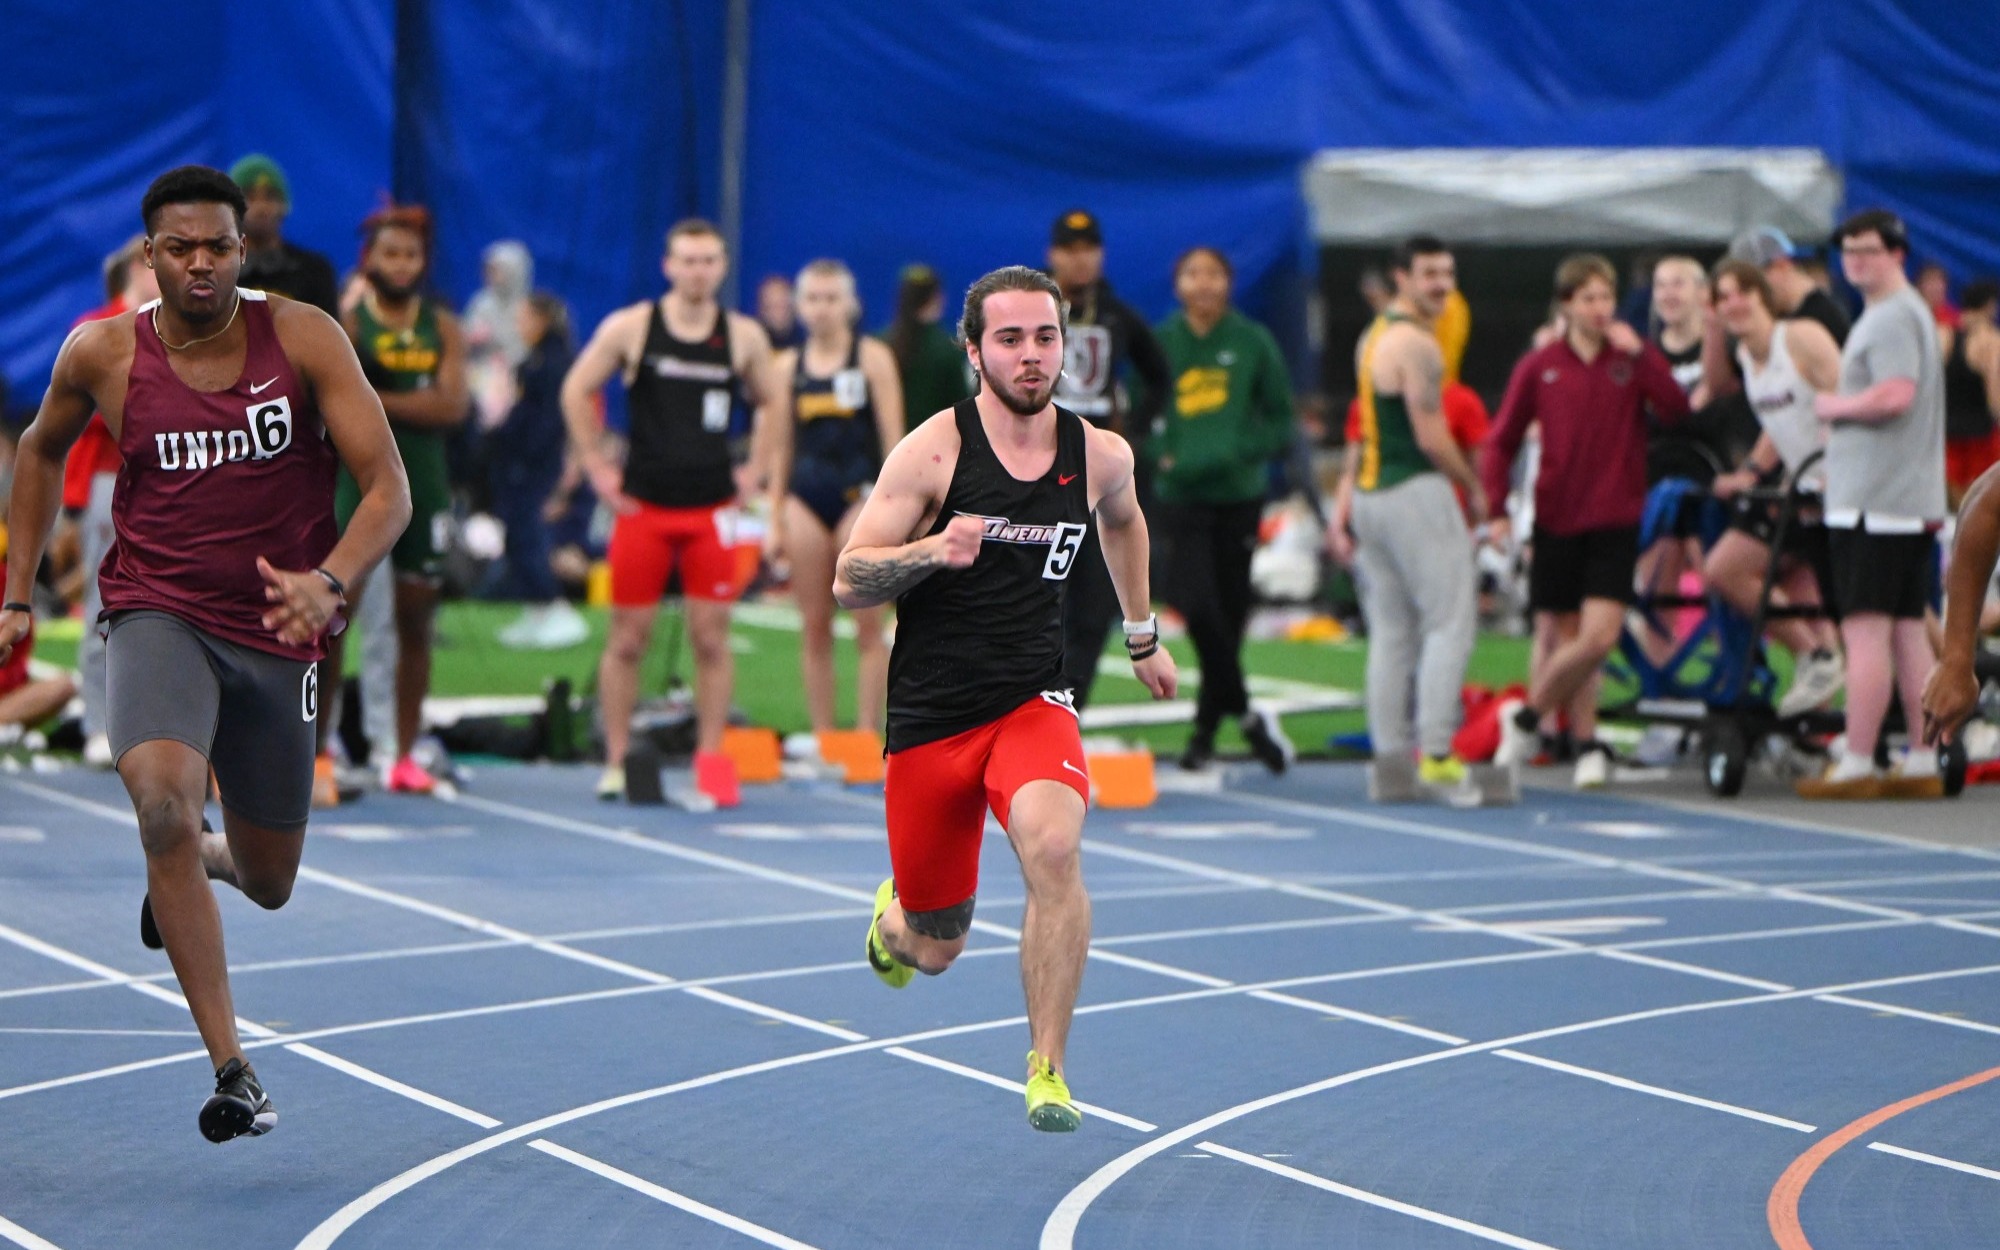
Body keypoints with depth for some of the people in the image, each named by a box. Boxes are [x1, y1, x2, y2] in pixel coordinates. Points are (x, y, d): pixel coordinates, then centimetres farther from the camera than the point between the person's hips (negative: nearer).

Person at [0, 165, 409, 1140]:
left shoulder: (303, 339, -10)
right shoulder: (102, 355, -5)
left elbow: (388, 489, -13)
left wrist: (328, 581, -31)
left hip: (275, 632, 1)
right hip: (159, 615, -1)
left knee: (269, 884, 13)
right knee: (162, 800, -31)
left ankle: (198, 863, 54)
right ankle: (232, 1071, -28)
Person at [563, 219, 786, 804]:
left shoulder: (744, 336, 4)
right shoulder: (630, 328, -1)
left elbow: (772, 401, 19)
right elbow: (577, 391, 7)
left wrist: (756, 470, 9)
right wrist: (597, 467, 1)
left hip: (713, 509, 1)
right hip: (643, 507, -1)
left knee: (711, 637, -2)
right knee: (628, 639, 2)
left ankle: (711, 759, 5)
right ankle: (616, 761, 9)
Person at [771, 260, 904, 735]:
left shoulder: (872, 357, 1)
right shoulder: (787, 365, 9)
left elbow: (893, 438, -1)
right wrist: (773, 519, 8)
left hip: (859, 496, -3)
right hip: (805, 500, 3)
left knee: (868, 626, -4)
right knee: (814, 628, 3)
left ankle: (866, 733, -2)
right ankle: (821, 737, 7)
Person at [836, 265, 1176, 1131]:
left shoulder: (1100, 455, 0)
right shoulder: (932, 451, -10)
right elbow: (847, 581, -10)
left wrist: (1142, 636, 31)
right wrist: (933, 549, -27)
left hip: (1033, 701, 1)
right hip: (930, 716, -1)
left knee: (1054, 846, -32)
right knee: (935, 952, 7)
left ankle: (1047, 1073, -20)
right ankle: (895, 914, 47)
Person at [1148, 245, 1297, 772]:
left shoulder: (1253, 343, 2)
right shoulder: (1160, 343, 2)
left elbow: (1280, 418, 5)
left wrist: (1244, 451, -12)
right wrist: (1163, 455, -12)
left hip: (1239, 495, 1)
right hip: (1180, 496, -1)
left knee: (1229, 614, 6)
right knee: (1198, 609, -16)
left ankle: (1205, 729, 21)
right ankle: (1246, 714, 0)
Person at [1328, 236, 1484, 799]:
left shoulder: (1372, 336, 16)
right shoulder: (1417, 345, -14)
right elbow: (1433, 439, -17)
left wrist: (1345, 507, 23)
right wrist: (1474, 489, -3)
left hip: (1370, 496, 9)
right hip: (1416, 493, -9)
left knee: (1391, 631, 10)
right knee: (1451, 622, -6)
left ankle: (1388, 761, 9)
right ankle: (1436, 754, -11)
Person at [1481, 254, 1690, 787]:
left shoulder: (1634, 358, 3)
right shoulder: (1539, 367, 2)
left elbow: (1677, 411, -13)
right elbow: (1501, 442, 6)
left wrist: (1639, 353, -20)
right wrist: (1496, 509, -5)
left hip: (1614, 523, -1)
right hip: (1555, 522, 1)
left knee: (1599, 637, -13)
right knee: (1557, 637, 4)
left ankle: (1527, 714, 8)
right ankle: (1586, 743, 18)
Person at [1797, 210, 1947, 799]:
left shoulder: (1891, 318, -12)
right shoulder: (1911, 310, 20)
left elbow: (1896, 395, -25)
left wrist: (1835, 406, -11)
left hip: (1871, 501, -10)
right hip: (1915, 501, 10)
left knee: (1865, 630, -9)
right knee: (1908, 630, 10)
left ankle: (1856, 766, -10)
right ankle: (1924, 765, 10)